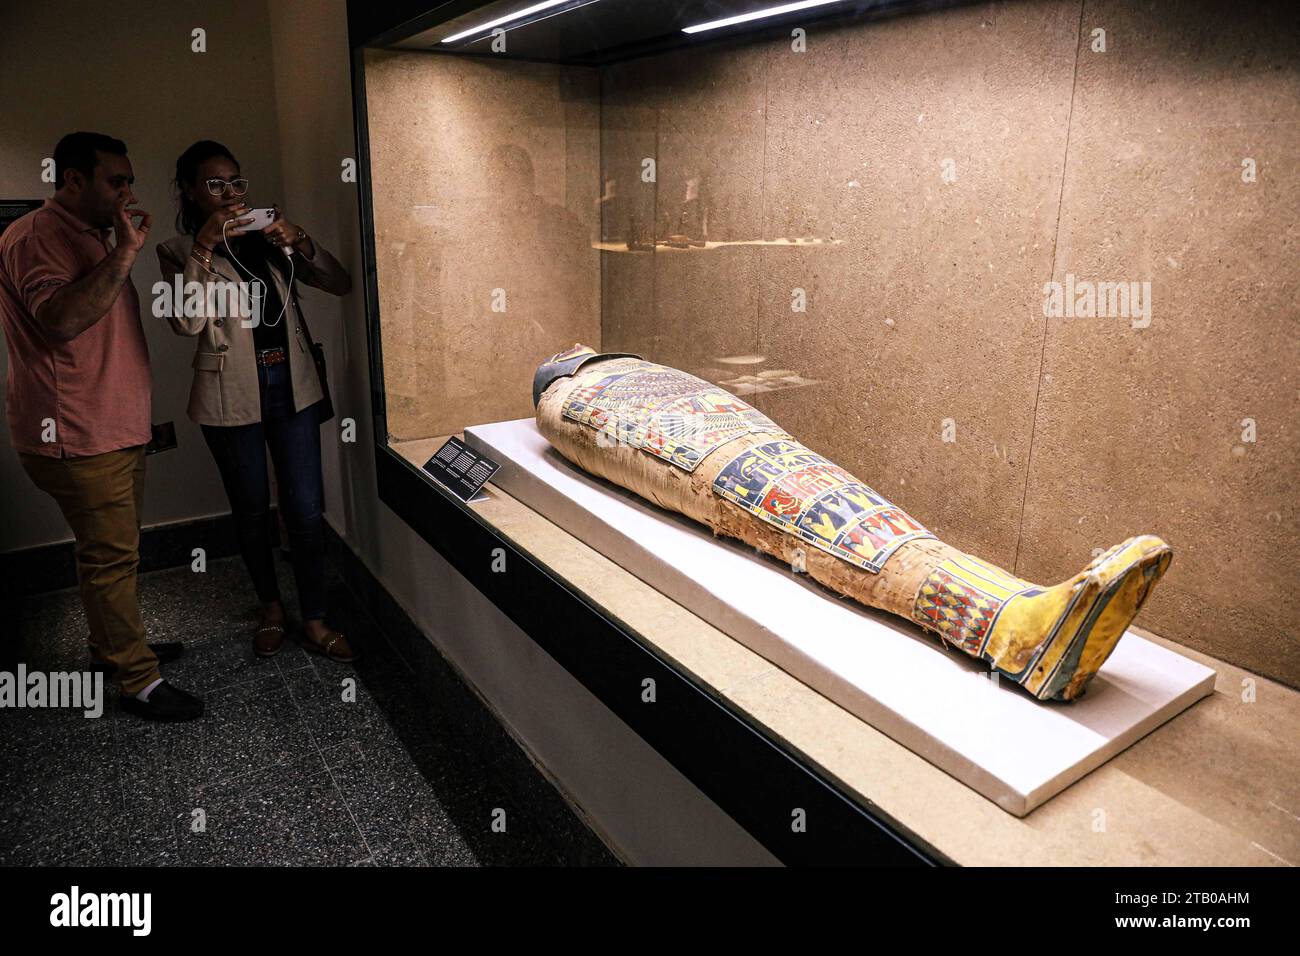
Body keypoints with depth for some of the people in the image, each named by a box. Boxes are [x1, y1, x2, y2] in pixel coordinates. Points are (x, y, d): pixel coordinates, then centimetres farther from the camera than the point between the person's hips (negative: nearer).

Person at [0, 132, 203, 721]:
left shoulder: (92, 237, 20)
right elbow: (62, 319, -30)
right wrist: (125, 253, -29)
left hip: (117, 428, 10)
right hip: (77, 437, -10)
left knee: (114, 549, 19)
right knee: (110, 554, -5)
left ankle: (113, 645, 34)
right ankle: (139, 680, 4)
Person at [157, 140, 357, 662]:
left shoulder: (269, 237, 8)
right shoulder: (178, 251, 0)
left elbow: (339, 283, 1)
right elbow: (187, 321, -17)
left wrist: (299, 242, -15)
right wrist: (204, 247, -23)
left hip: (292, 384, 2)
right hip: (232, 394, -2)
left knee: (305, 508, 0)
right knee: (252, 510, 11)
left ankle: (315, 621, 12)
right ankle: (271, 608, 31)